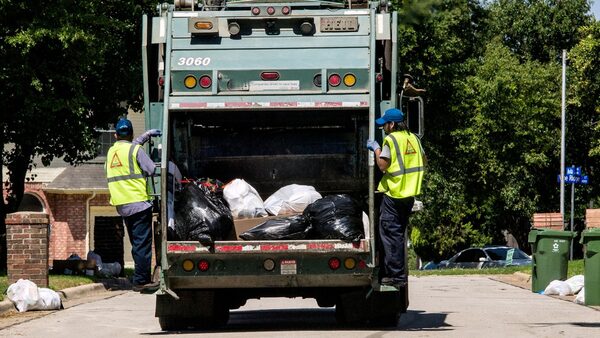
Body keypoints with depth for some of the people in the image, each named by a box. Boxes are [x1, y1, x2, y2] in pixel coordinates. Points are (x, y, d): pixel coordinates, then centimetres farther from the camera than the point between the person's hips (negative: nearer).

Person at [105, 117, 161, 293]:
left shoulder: (111, 151, 13)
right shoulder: (135, 150, -7)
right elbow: (153, 171, -8)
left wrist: (147, 134, 32)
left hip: (121, 205, 7)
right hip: (139, 201, -7)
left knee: (137, 244, 15)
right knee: (143, 243, -6)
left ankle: (143, 277, 19)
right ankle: (141, 281, -10)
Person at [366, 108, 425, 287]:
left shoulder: (391, 139, -12)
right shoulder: (413, 138, 11)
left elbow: (383, 165, -15)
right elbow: (423, 162, 19)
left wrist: (376, 149, -2)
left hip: (394, 193, -8)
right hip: (410, 193, 8)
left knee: (390, 233, -4)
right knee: (399, 234, 14)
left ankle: (396, 275, -7)